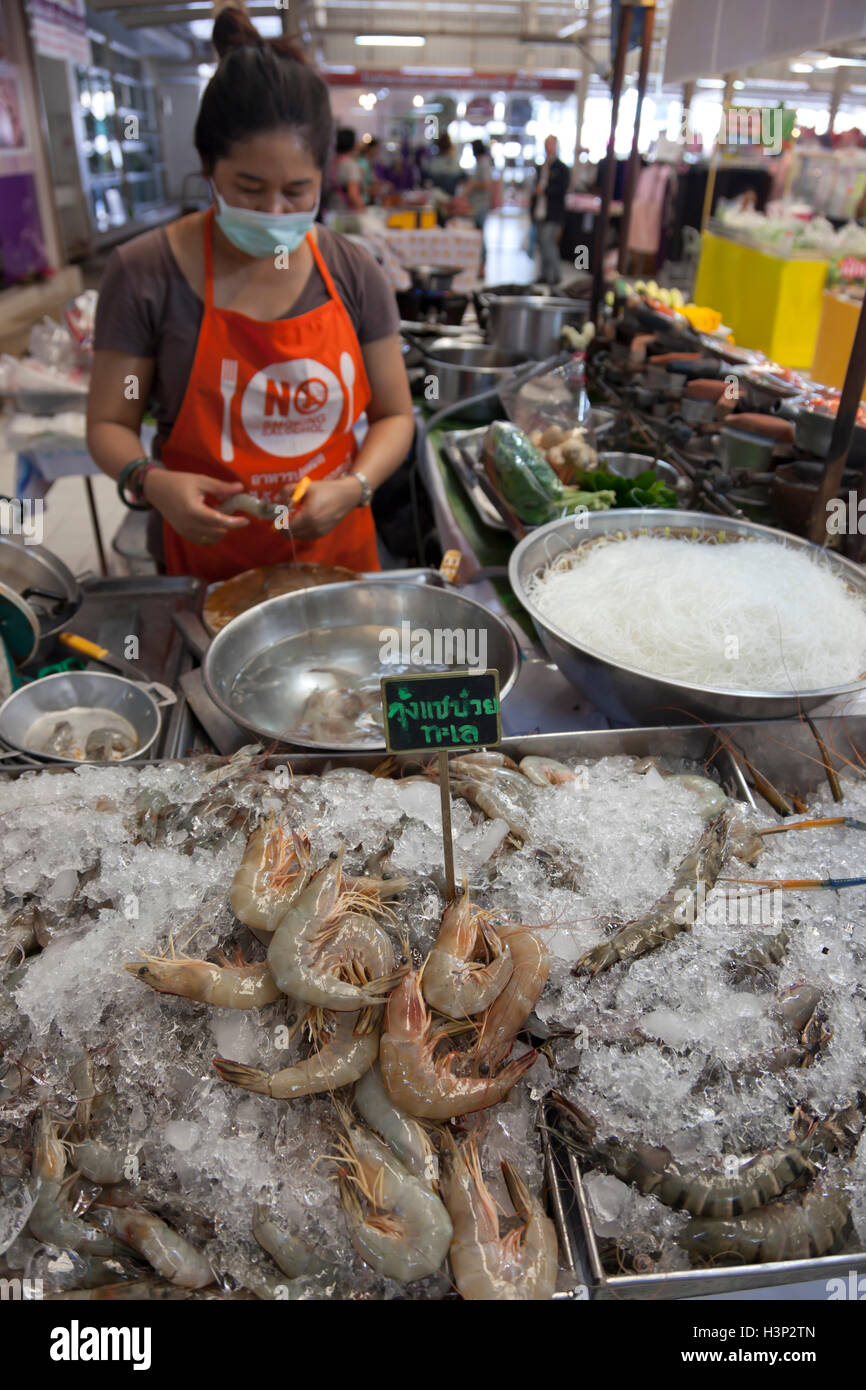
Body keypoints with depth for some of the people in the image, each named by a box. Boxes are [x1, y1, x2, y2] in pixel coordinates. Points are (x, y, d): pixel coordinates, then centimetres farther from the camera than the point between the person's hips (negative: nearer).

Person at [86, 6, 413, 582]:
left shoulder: (354, 274, -3)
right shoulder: (145, 274, -8)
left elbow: (394, 415, 2)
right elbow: (109, 424, -3)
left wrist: (354, 486, -17)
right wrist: (151, 482, -24)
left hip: (336, 548, 2)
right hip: (210, 557, -2)